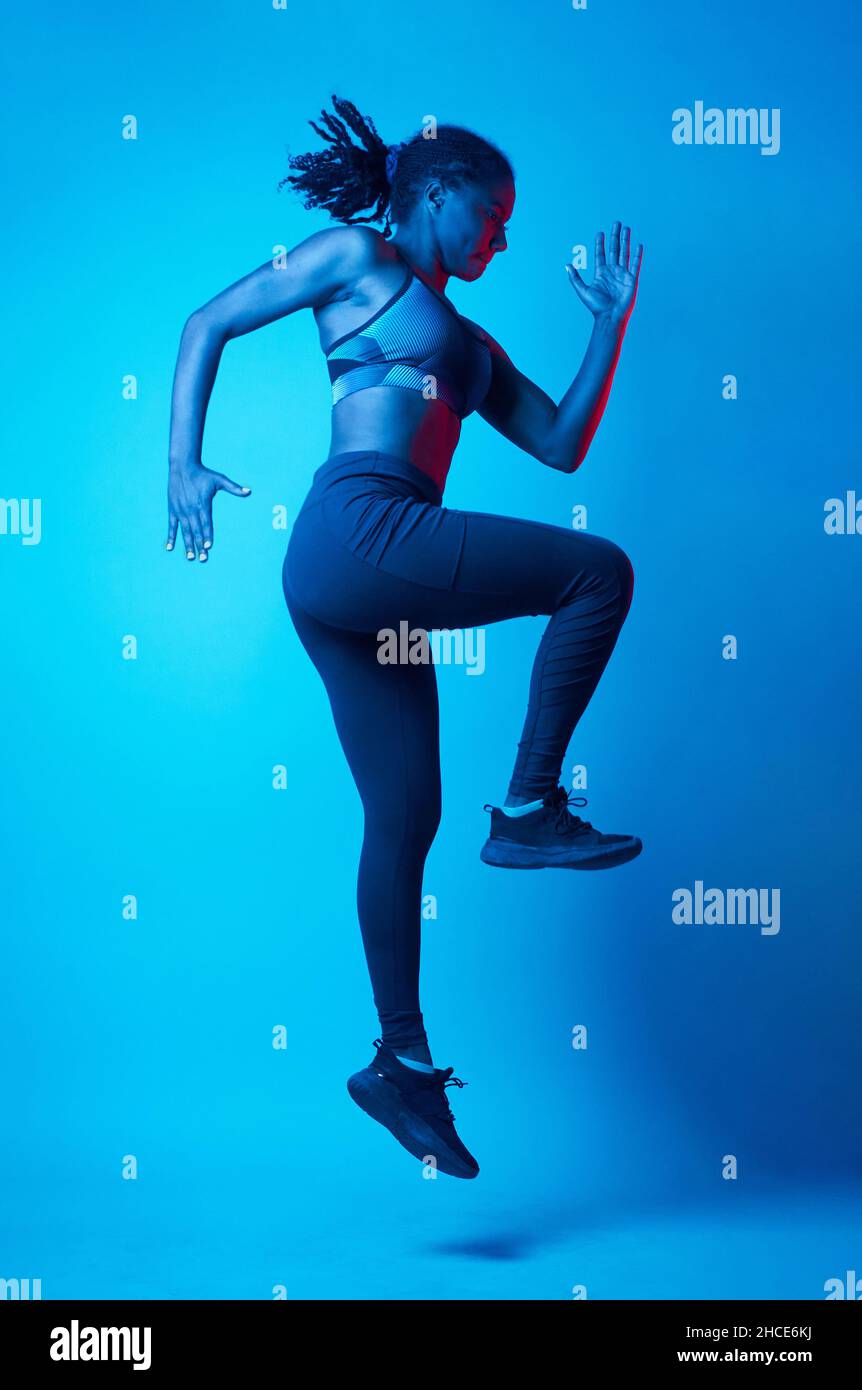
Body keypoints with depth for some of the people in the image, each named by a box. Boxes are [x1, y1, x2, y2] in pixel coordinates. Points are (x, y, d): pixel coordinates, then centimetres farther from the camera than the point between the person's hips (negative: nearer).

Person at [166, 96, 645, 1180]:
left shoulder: (468, 344, 29)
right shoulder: (356, 258, 9)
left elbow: (563, 444, 26)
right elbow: (207, 325, 6)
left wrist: (612, 323, 20)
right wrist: (183, 463, -6)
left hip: (370, 586, 8)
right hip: (357, 530, -8)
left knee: (405, 818, 6)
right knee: (598, 570, -9)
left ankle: (401, 1061, 12)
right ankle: (527, 810, -7)